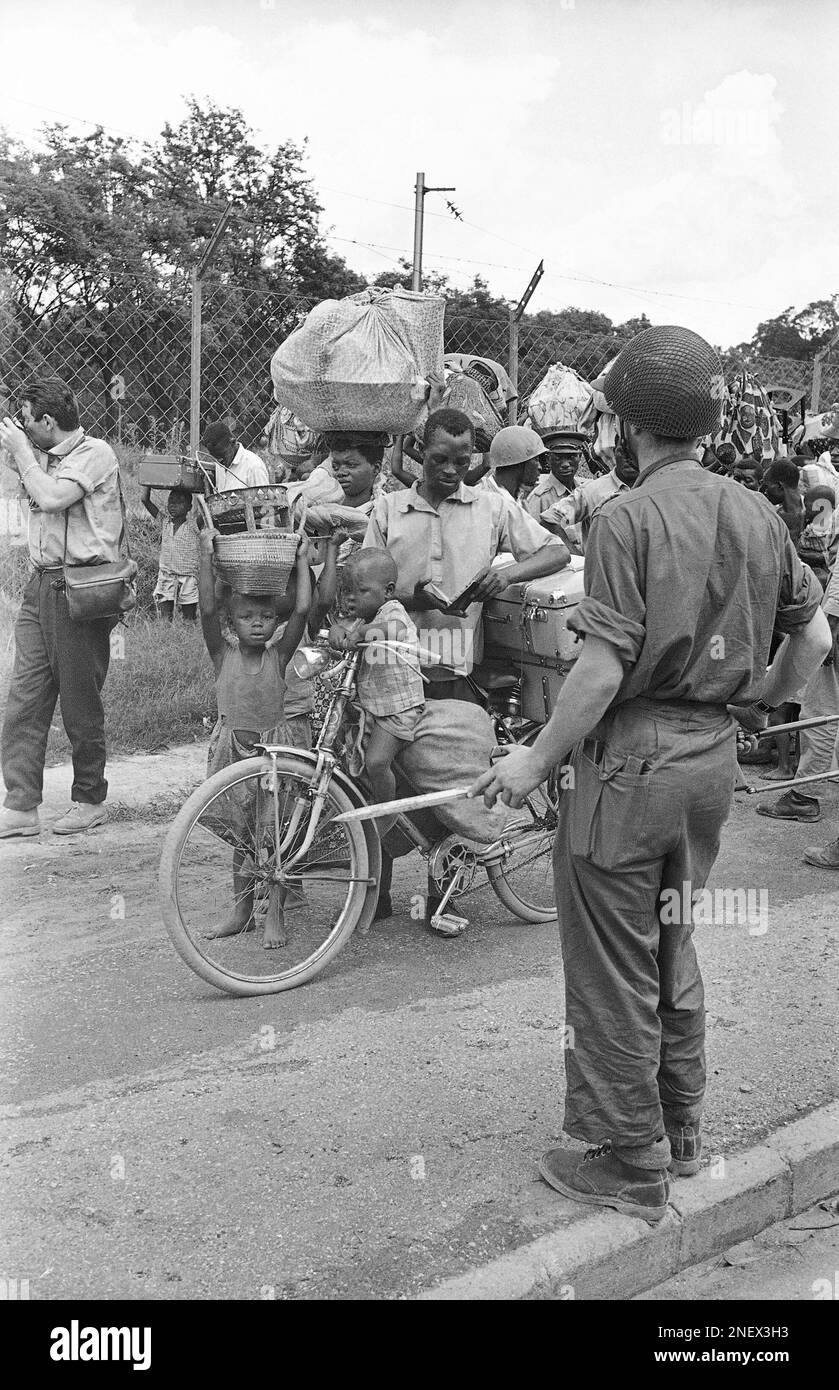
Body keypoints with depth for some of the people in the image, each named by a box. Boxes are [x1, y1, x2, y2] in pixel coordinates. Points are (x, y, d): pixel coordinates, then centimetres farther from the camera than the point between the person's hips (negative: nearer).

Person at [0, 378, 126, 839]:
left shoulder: (95, 453, -8)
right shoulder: (43, 456, 17)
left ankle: (89, 800, 17)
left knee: (80, 703, 1)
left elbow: (52, 498, -21)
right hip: (40, 584, 8)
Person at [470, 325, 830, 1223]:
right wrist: (757, 703, 26)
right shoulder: (755, 514, 5)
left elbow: (604, 667, -21)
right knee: (672, 950, 22)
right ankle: (680, 1132, 35)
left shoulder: (629, 518, -16)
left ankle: (631, 1167, 17)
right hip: (712, 756, 8)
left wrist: (537, 759, -13)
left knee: (614, 972, 5)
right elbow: (814, 635, 12)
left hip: (632, 755, -7)